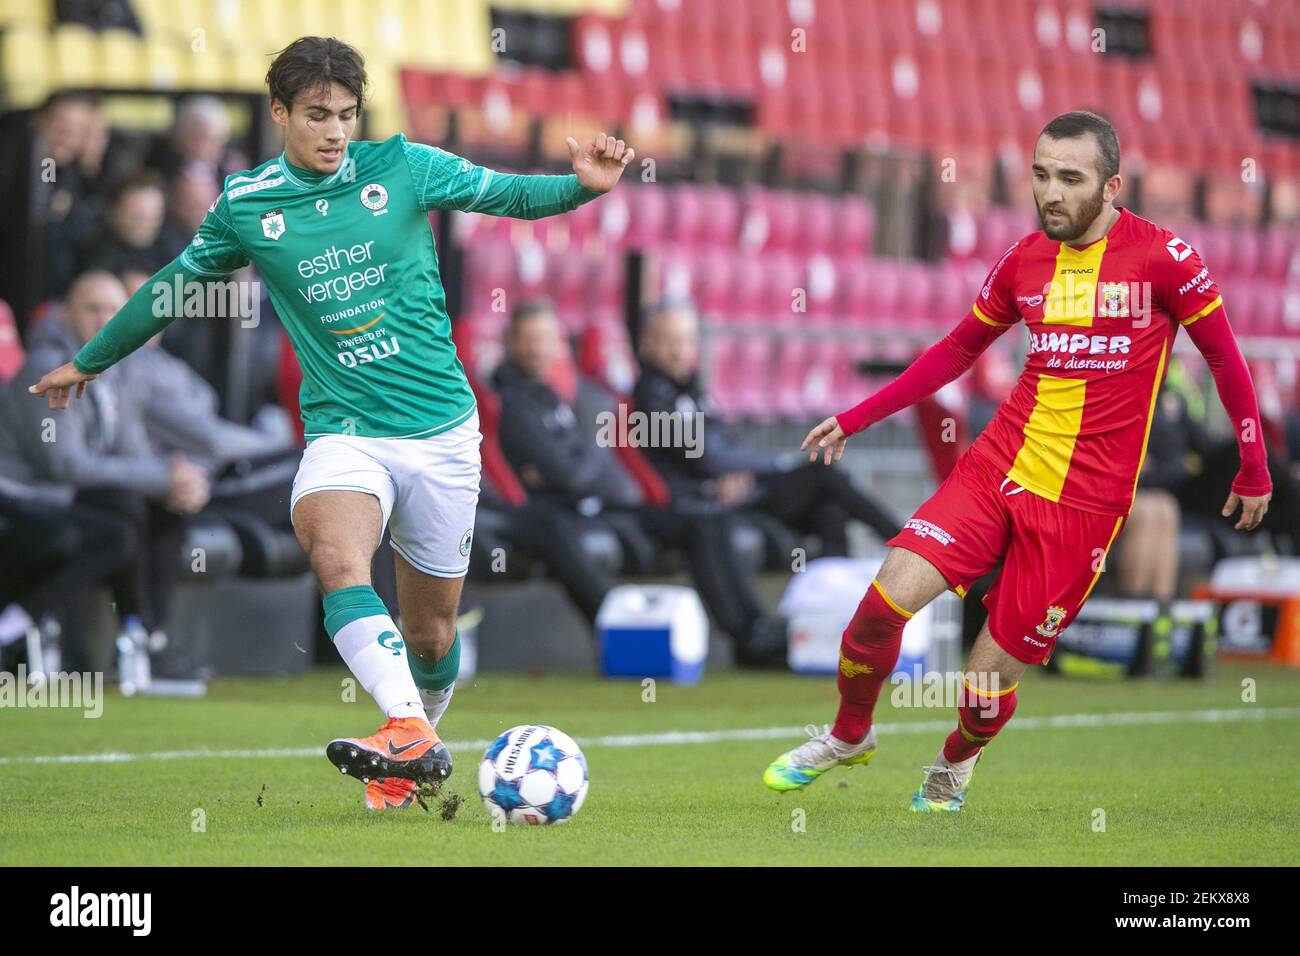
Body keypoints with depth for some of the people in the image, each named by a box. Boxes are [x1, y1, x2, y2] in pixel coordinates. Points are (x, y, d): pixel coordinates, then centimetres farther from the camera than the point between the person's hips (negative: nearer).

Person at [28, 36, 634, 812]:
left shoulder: (402, 167, -1)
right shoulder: (246, 205, 3)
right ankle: (410, 735, -44)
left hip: (441, 427, 1)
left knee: (431, 629, 7)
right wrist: (88, 362, 28)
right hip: (342, 429, 0)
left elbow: (510, 195, 6)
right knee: (336, 557, -32)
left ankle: (423, 733, 36)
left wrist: (583, 185, -15)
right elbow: (174, 286, 18)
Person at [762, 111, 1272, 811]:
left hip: (1084, 502, -4)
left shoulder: (1161, 256, -7)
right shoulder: (1024, 260, 6)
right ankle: (848, 739, 15)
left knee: (990, 677, -4)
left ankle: (956, 762, 32)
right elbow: (956, 351, 21)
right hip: (995, 466, 4)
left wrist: (1253, 471, 8)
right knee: (884, 601, -14)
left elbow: (1225, 358, 4)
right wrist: (856, 418, 19)